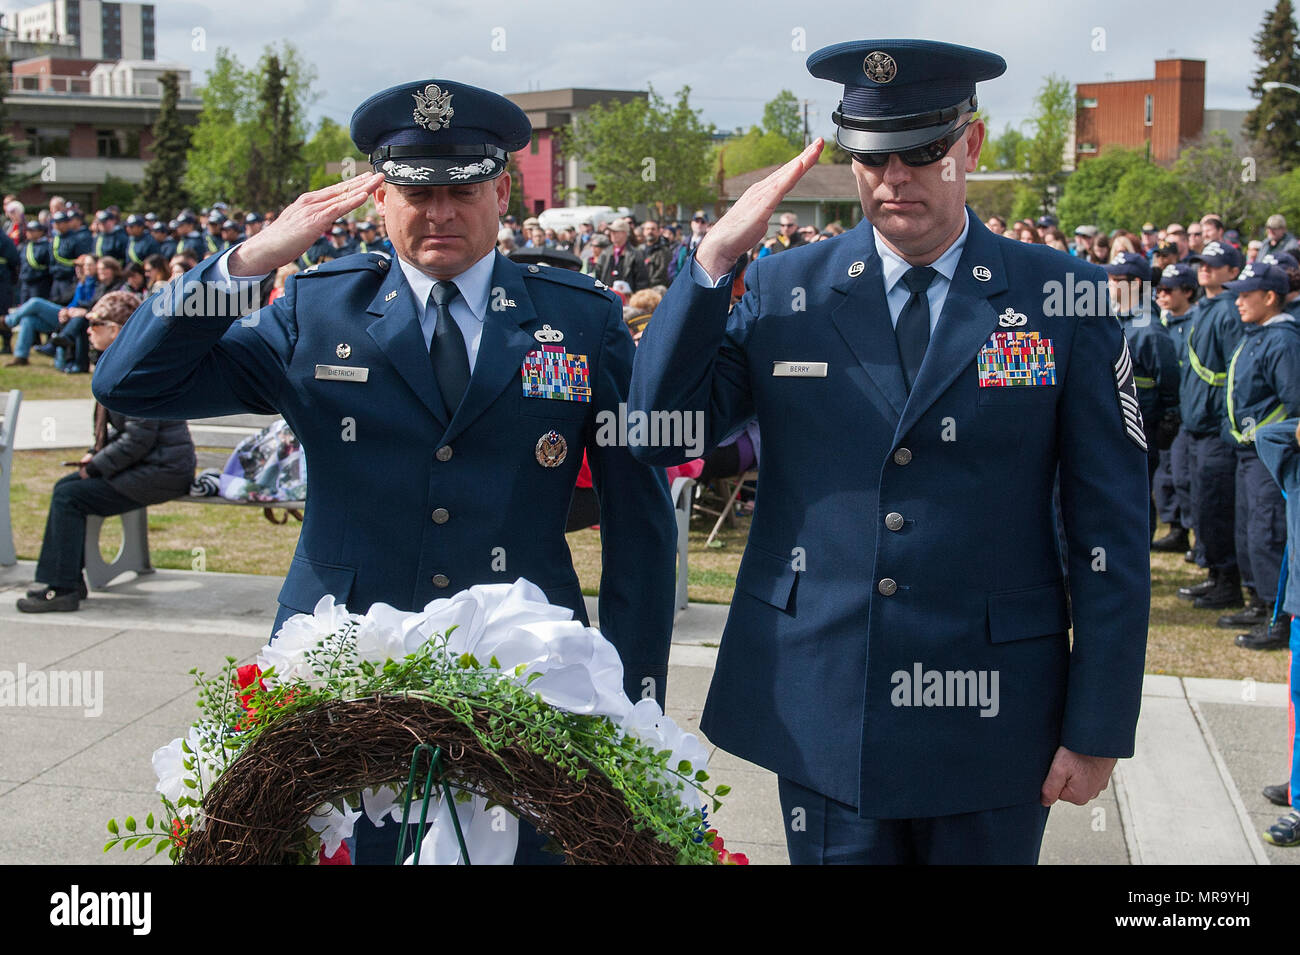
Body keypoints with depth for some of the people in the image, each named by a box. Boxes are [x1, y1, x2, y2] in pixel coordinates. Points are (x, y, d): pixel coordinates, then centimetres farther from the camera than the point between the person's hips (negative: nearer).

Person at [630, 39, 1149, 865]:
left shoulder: (1062, 297, -3)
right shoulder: (784, 290, 2)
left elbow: (1111, 530, -2)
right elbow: (657, 436, -5)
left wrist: (1098, 728, -4)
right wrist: (713, 260, -14)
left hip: (989, 722, -1)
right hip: (820, 710, 1)